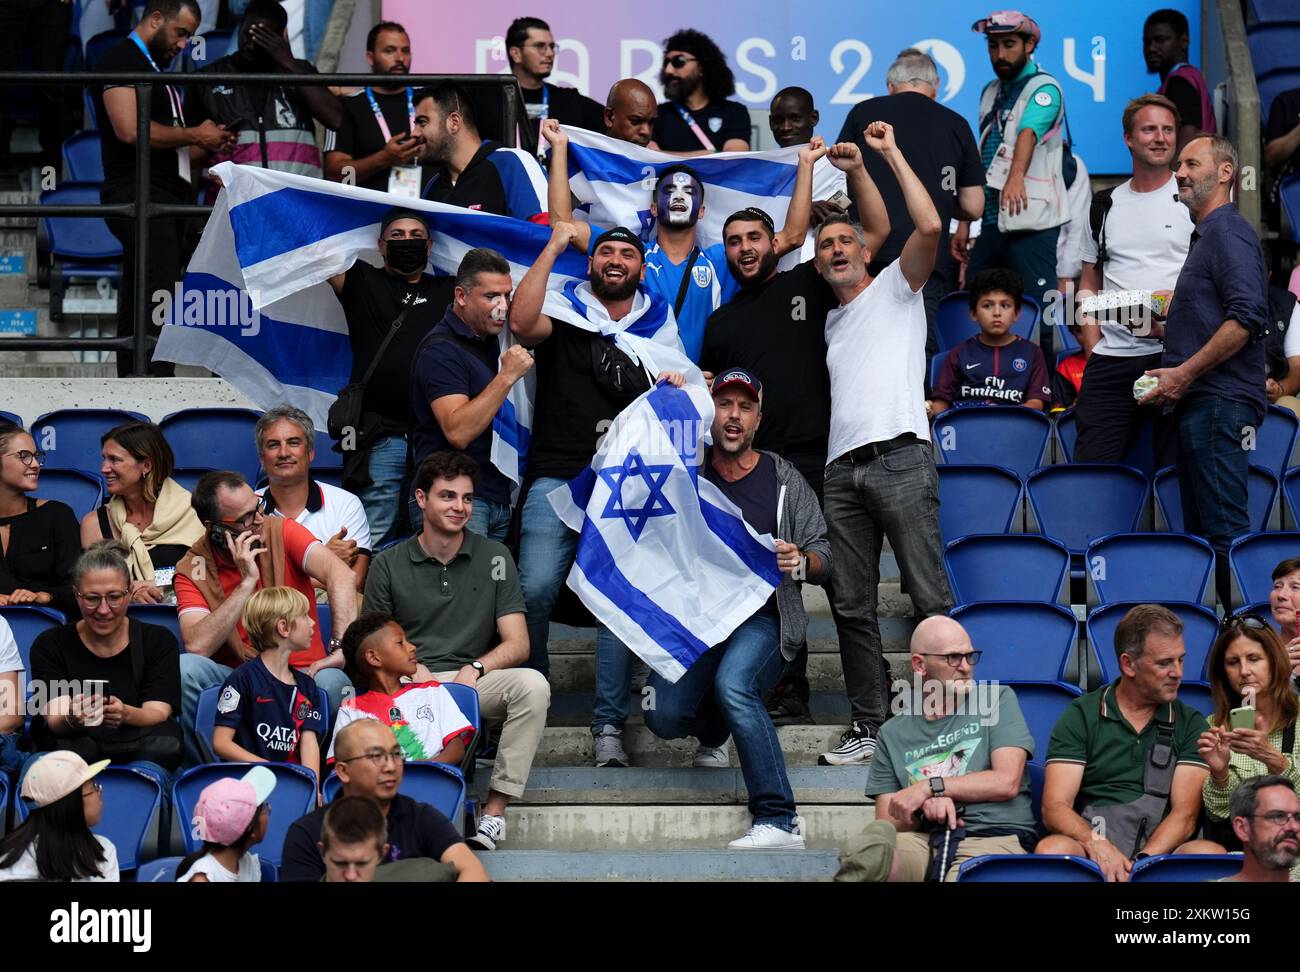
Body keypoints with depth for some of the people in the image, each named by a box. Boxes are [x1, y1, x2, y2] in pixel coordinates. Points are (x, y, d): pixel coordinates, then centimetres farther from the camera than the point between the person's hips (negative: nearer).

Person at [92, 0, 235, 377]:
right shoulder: (123, 59, -5)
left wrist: (208, 149, 8)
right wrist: (195, 135, -9)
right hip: (138, 197, -10)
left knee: (137, 314, 6)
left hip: (165, 201, 10)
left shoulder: (156, 70, 25)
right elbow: (130, 130, -19)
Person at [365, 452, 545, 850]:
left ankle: (494, 811, -25)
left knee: (532, 685, -31)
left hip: (476, 683, 1)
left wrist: (474, 669, -17)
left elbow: (517, 645, 3)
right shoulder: (388, 565, 8)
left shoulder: (494, 557, 8)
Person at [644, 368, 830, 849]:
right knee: (664, 715, -20)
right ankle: (716, 729, 20)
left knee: (732, 683, -34)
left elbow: (822, 558, 9)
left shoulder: (785, 480, 8)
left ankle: (779, 822, -32)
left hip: (762, 617, -2)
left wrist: (800, 562, -16)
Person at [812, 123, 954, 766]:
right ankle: (867, 729, 7)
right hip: (843, 469, 7)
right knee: (852, 607, 3)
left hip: (899, 458, -7)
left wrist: (892, 154, -2)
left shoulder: (894, 288, 10)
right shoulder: (832, 322, 28)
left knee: (930, 597, -10)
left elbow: (929, 227, -7)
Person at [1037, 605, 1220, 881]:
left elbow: (1185, 813, 1)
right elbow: (1055, 809, 0)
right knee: (1052, 849, -35)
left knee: (1210, 853, -33)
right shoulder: (1080, 716, 9)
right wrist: (1096, 843, -21)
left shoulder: (1190, 723, 12)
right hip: (1090, 850, -1)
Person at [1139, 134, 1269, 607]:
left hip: (1220, 403, -11)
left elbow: (1247, 319, -22)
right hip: (1200, 403, 11)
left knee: (1224, 530, -11)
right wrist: (1164, 330, 17)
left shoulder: (1228, 232, -9)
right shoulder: (1207, 234, 23)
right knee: (1201, 532, 11)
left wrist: (1184, 373, -20)